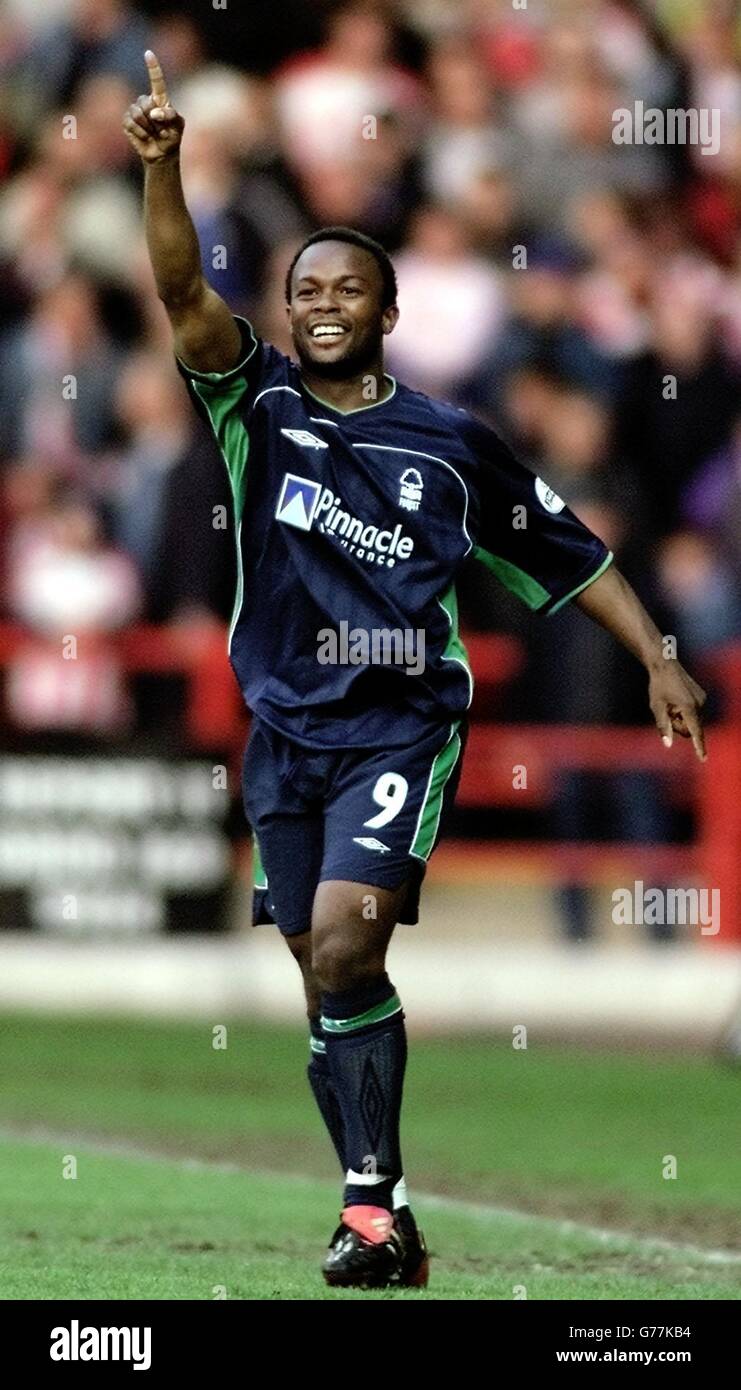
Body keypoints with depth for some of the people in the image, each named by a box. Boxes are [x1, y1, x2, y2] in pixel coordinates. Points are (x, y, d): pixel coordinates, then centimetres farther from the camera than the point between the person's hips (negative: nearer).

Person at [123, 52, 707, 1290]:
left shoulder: (449, 443, 2)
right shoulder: (258, 409, 4)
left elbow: (564, 551, 12)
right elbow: (184, 294, -11)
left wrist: (657, 659, 7)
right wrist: (162, 167, -26)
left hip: (403, 726, -3)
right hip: (285, 732, 4)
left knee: (343, 940, -22)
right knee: (325, 975, 6)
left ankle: (371, 1205, -19)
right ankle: (383, 1221, 14)